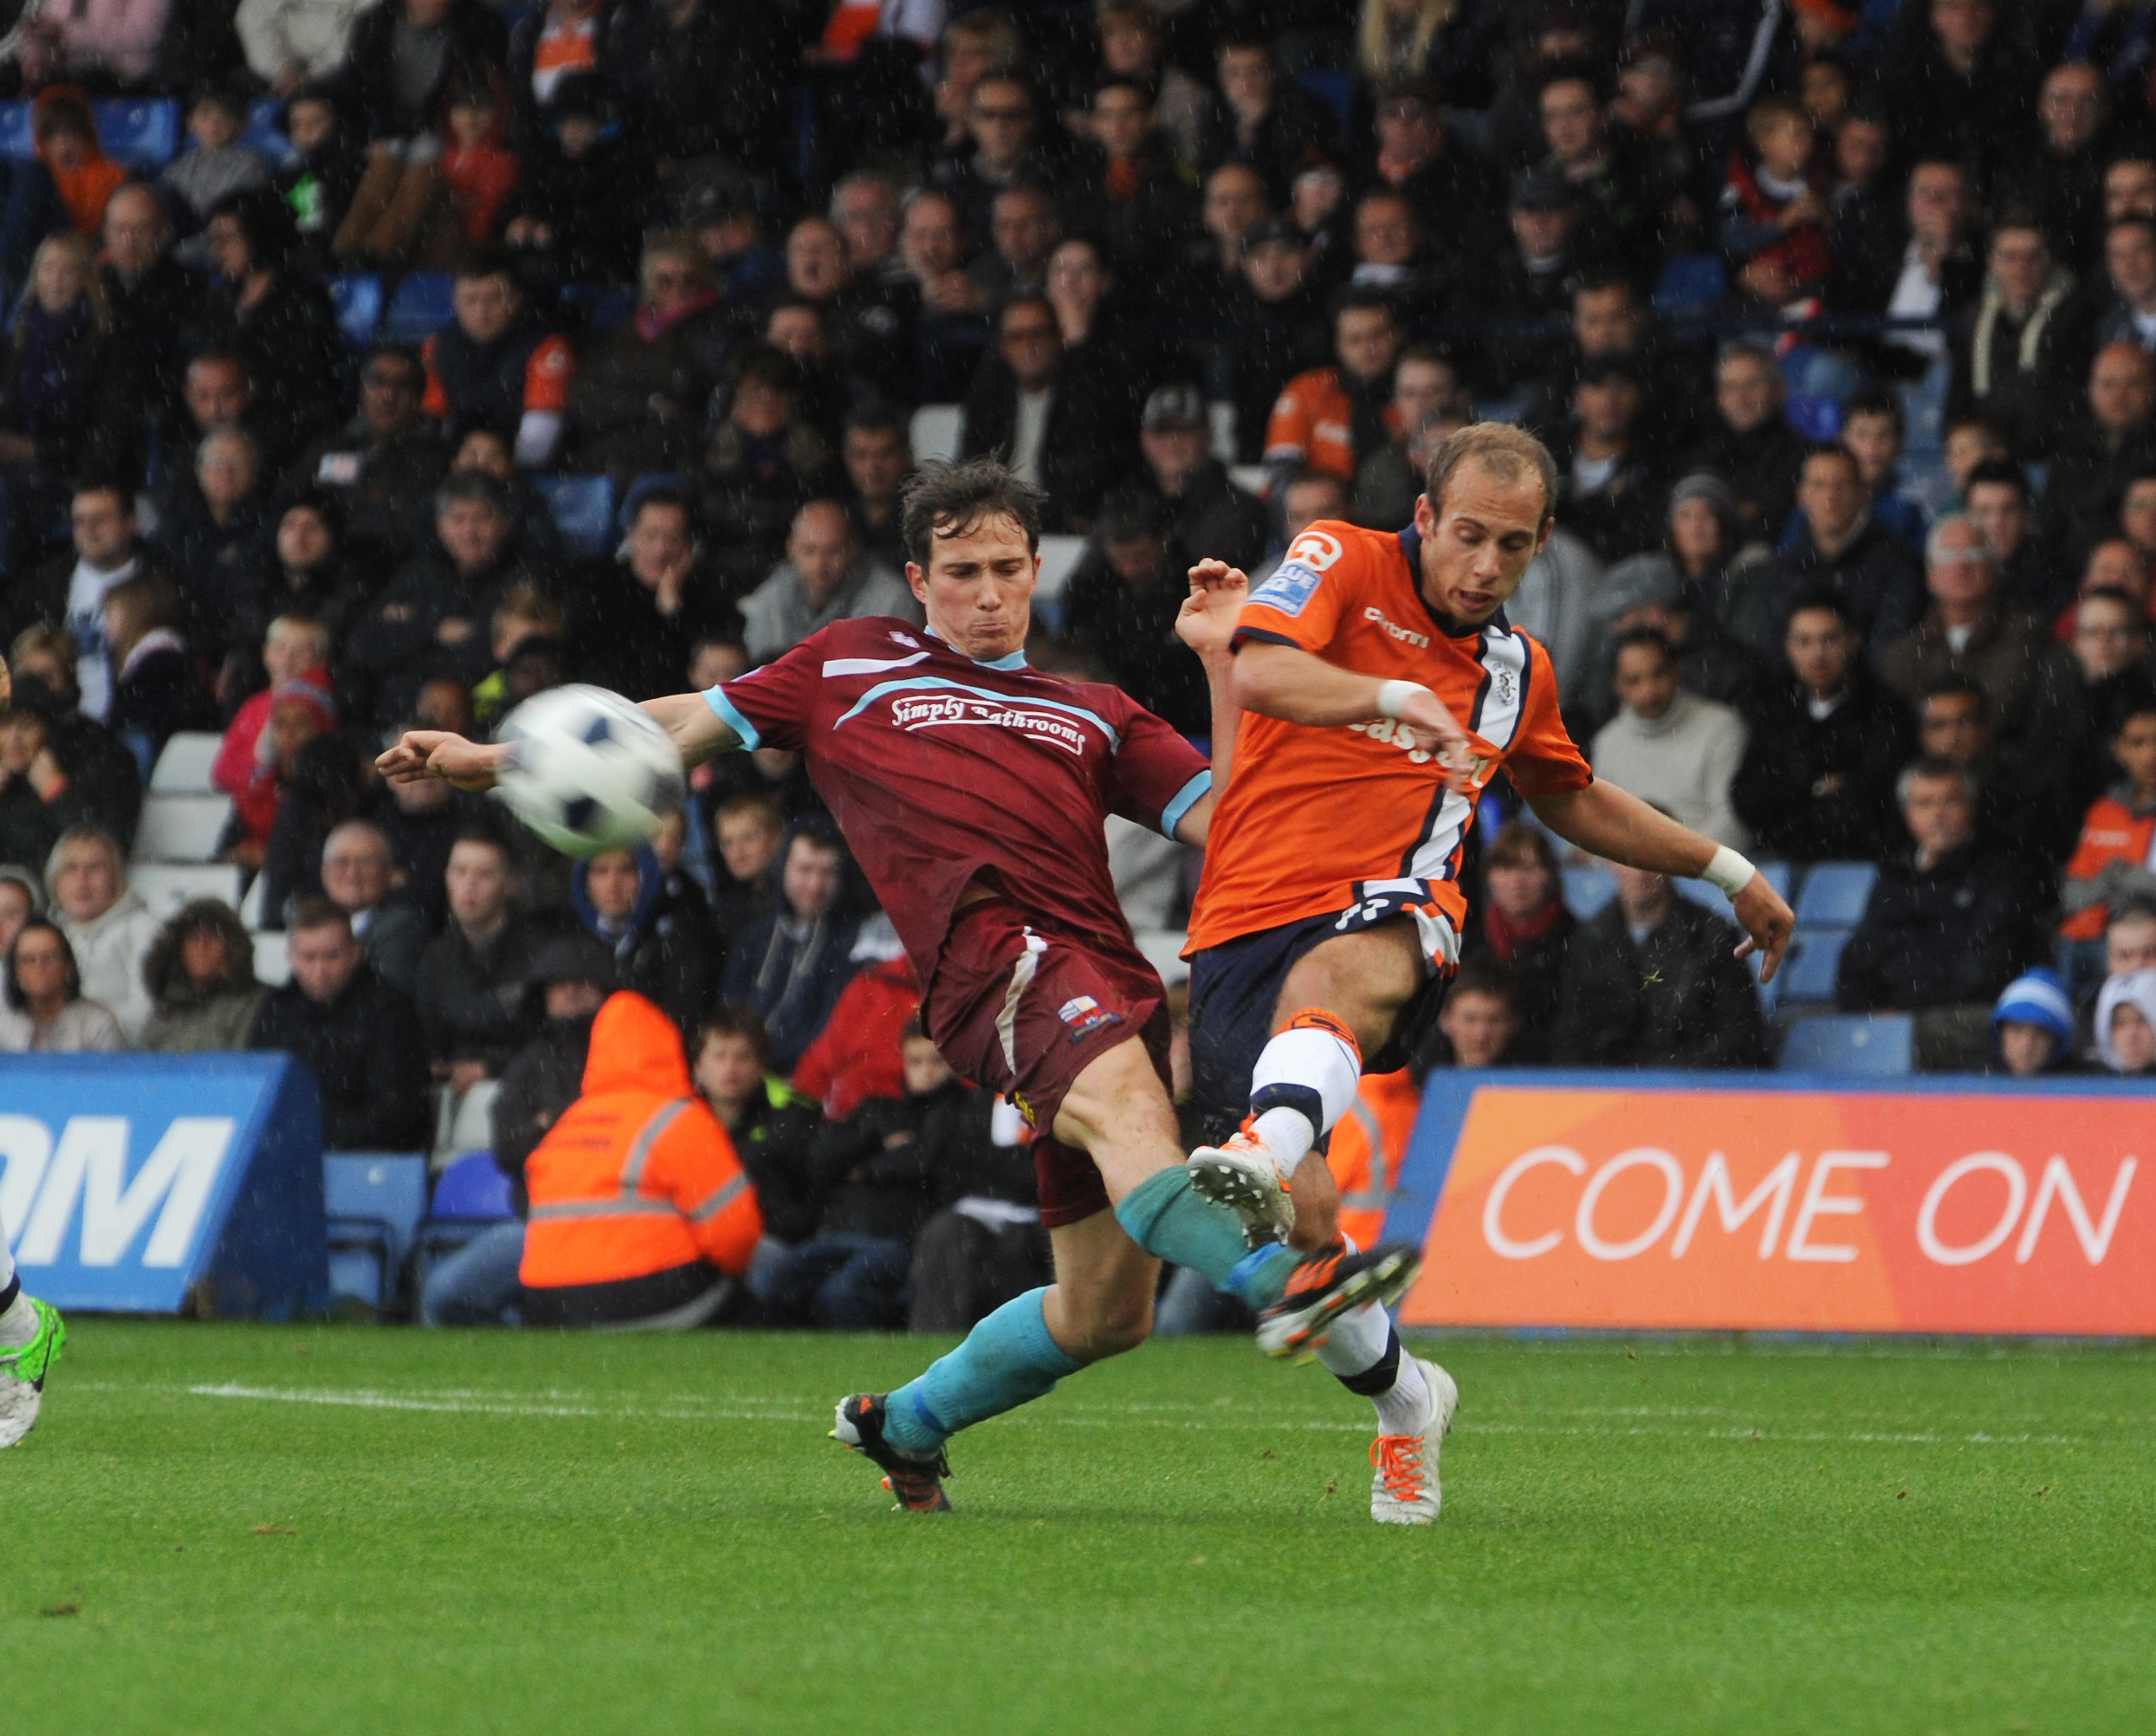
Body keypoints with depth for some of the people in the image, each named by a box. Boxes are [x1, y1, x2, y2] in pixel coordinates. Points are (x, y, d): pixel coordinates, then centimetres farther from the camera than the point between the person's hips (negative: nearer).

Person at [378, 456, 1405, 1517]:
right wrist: (490, 760, 25)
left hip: (1111, 983, 5)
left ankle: (905, 1424, 28)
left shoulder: (1094, 715, 30)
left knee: (1106, 1313, 4)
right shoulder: (852, 664, 25)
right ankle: (1276, 1281, -61)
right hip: (990, 947, -5)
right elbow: (685, 725, 30)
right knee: (1124, 1099, -38)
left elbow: (1223, 821, 18)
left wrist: (1221, 661, 10)